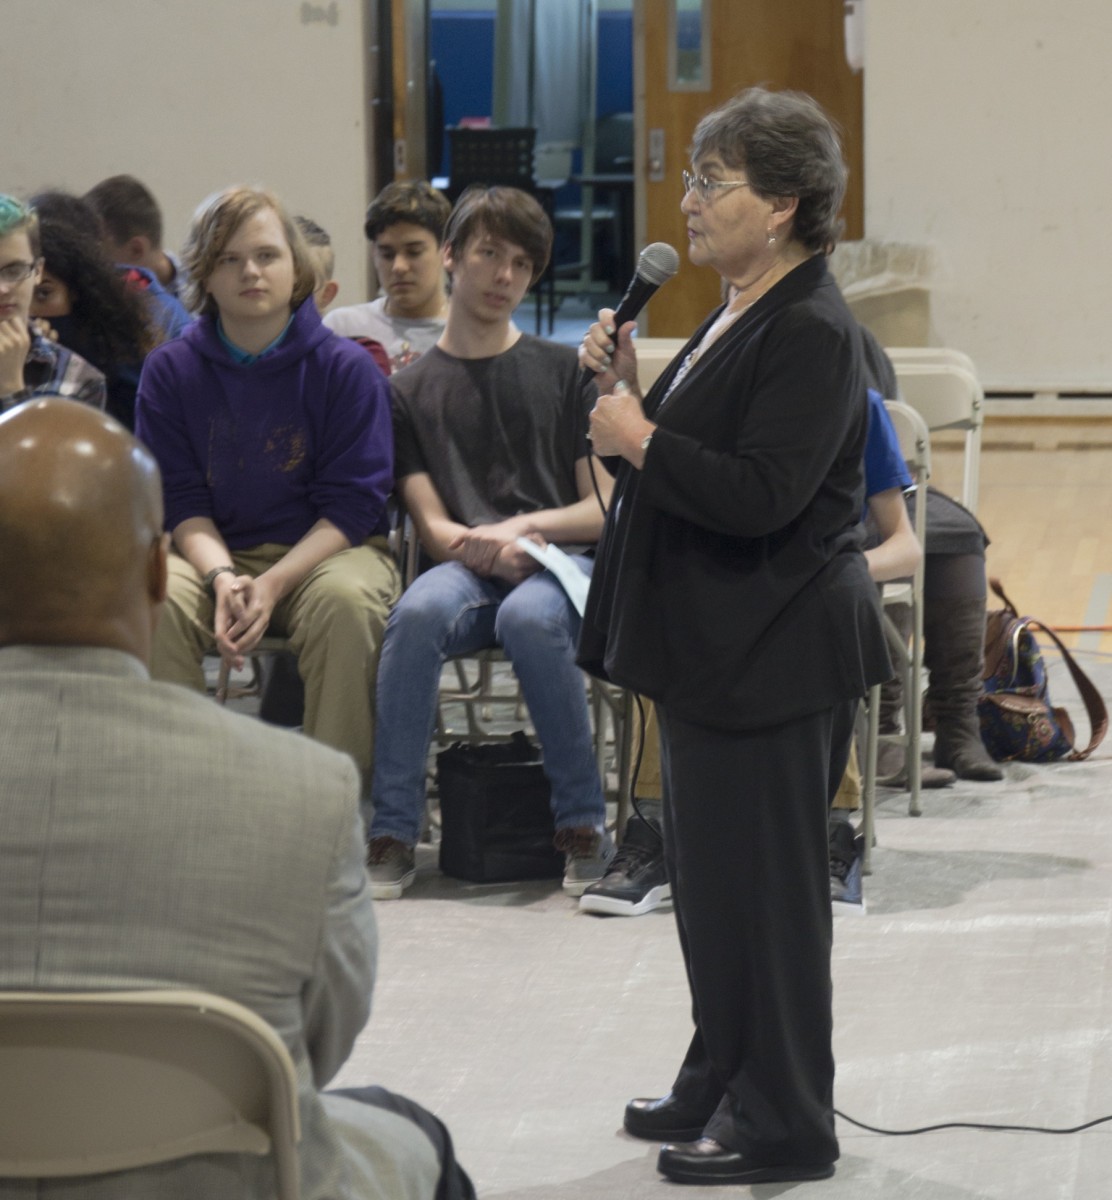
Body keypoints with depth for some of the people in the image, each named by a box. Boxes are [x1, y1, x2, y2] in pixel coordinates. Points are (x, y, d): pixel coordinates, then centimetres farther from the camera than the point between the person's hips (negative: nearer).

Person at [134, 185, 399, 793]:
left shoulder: (347, 367, -3)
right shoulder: (171, 370, 3)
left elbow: (353, 504, -7)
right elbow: (181, 502, 1)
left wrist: (274, 583, -21)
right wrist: (221, 576, -21)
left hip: (326, 548, -1)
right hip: (216, 553, 2)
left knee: (345, 599, -36)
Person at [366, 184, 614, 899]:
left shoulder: (563, 371, 13)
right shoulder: (412, 390, 15)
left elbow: (603, 509, 8)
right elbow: (434, 526, 6)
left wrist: (524, 526, -10)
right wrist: (492, 548, -15)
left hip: (560, 565, -1)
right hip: (467, 568, 1)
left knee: (529, 617, -38)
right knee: (420, 611, -36)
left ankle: (583, 824, -25)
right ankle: (393, 833, -33)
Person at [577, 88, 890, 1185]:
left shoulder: (811, 333, -17)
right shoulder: (739, 315, 13)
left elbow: (760, 495, -27)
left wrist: (637, 440, -17)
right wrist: (627, 391, 3)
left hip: (774, 656, -10)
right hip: (714, 644, 10)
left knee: (761, 880, -3)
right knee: (709, 873, 17)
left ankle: (781, 1124, 6)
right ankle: (722, 1084, 29)